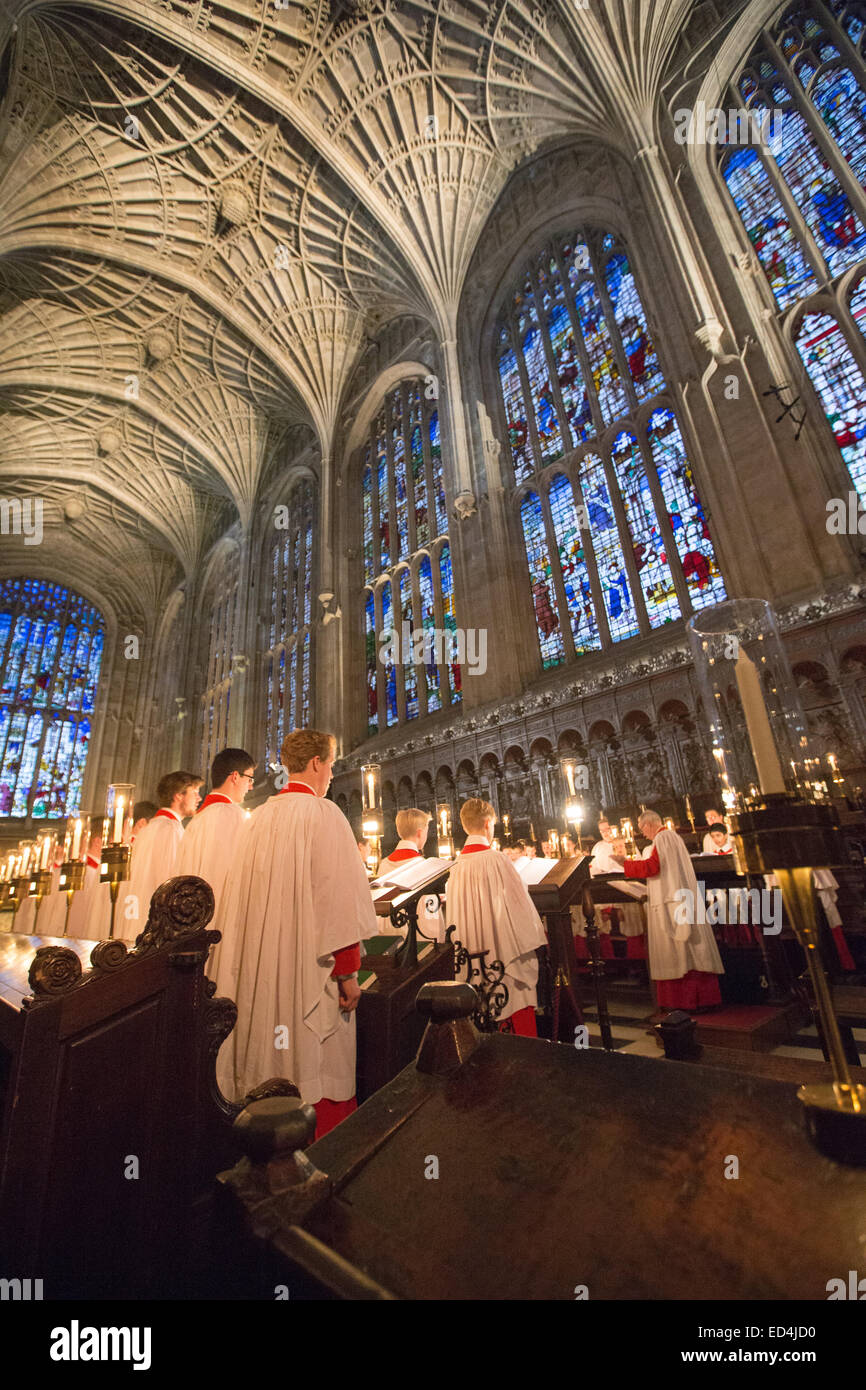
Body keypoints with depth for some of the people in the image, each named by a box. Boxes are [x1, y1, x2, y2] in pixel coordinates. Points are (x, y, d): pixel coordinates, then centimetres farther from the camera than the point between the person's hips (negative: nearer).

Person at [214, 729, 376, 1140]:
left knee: (268, 1059, 19)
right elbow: (338, 897, -18)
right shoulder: (323, 813, -14)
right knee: (317, 1063, 5)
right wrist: (347, 970, -11)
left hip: (261, 966, 7)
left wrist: (265, 956, 20)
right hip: (309, 965, -7)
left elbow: (241, 899, 11)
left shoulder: (258, 818, 6)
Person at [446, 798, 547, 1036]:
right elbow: (519, 906, -13)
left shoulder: (457, 867, -1)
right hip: (508, 951, -6)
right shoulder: (496, 860, -19)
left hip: (476, 958, 6)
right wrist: (537, 939, 3)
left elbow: (457, 917, 9)